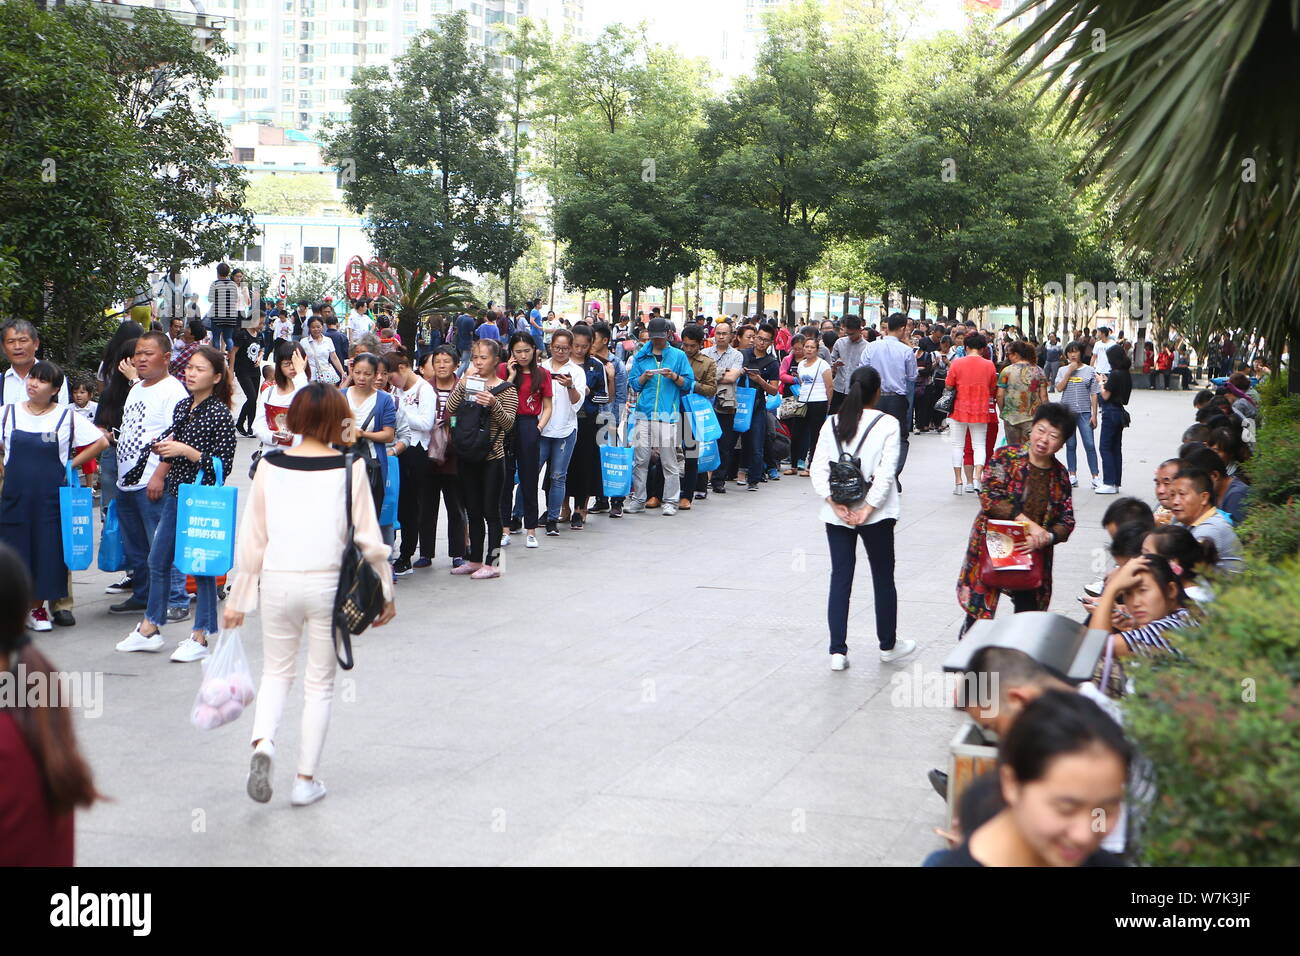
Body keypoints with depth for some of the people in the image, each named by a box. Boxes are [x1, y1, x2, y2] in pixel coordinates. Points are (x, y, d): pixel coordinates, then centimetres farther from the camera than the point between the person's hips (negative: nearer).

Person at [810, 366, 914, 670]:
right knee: (883, 578, 12)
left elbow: (817, 469, -5)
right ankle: (888, 645, 25)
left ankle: (838, 651, 3)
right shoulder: (887, 424, -8)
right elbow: (886, 472, -15)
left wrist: (835, 503, -10)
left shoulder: (832, 423, 2)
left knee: (840, 578, 7)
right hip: (875, 515, -3)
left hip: (837, 515, 3)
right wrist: (867, 509, -13)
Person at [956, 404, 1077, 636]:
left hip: (1033, 554, 4)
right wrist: (1029, 523, -22)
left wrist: (1047, 537, -18)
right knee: (979, 612, -1)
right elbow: (989, 497, -18)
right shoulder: (1006, 457, -7)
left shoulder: (1060, 475, 5)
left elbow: (1067, 521, 5)